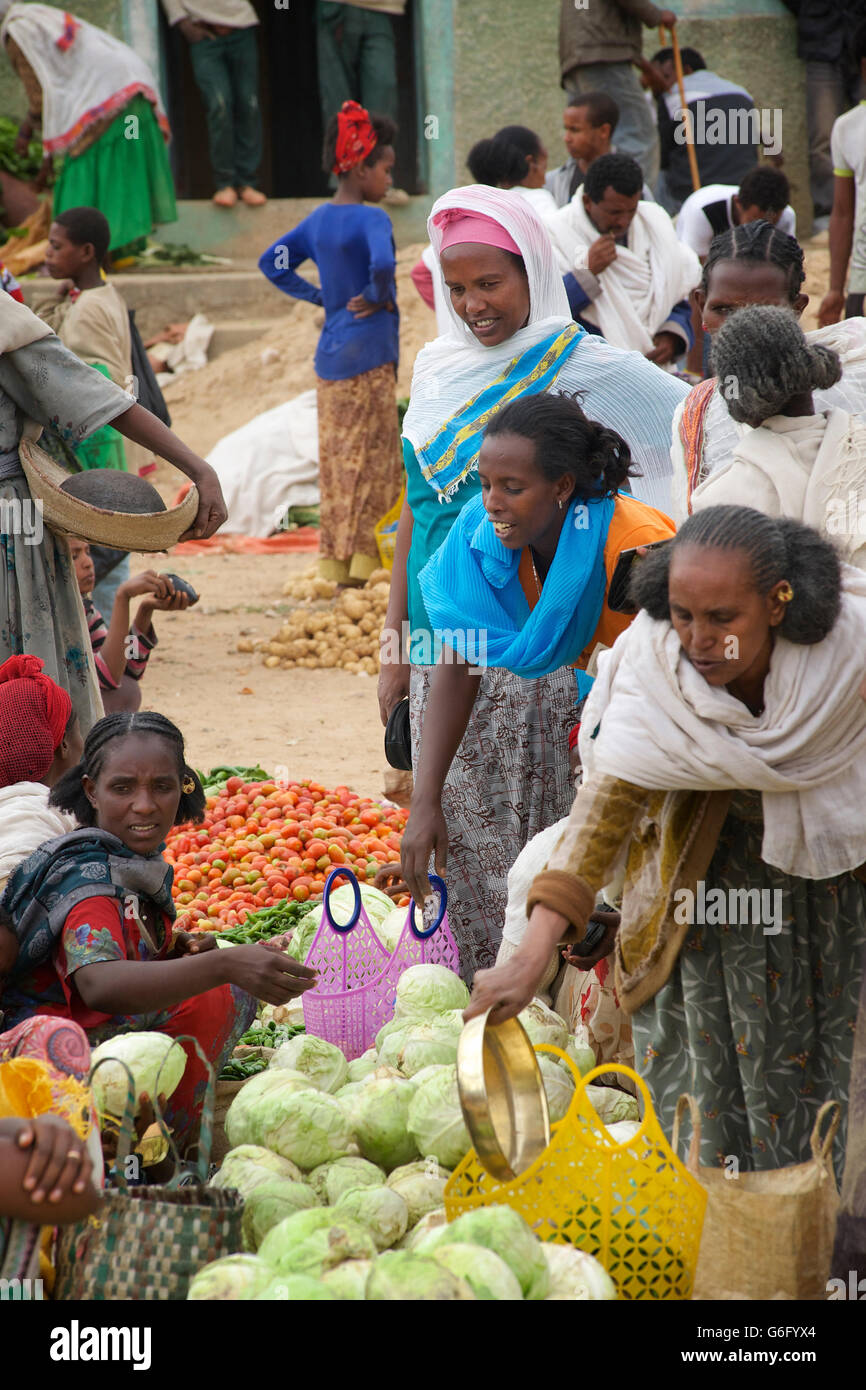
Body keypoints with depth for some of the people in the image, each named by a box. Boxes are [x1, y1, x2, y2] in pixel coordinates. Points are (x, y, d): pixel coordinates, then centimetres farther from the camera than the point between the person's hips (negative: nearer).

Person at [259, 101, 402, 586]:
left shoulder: (319, 219, 11)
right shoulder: (372, 219, -14)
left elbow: (273, 263, 17)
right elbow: (382, 264, -32)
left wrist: (320, 296, 12)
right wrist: (379, 296, -13)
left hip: (329, 355, 8)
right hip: (367, 355, -8)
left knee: (337, 460, 10)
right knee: (373, 461, -2)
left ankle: (337, 569, 14)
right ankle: (365, 568, -3)